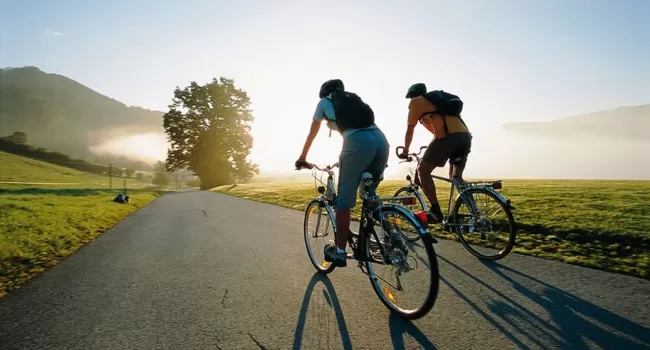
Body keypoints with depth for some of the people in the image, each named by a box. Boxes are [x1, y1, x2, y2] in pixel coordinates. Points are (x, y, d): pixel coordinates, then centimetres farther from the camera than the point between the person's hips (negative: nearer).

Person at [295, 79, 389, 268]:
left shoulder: (324, 102, 22)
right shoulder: (353, 99, 36)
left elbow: (312, 134, 30)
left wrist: (302, 158, 43)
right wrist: (344, 158, 55)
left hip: (358, 142, -6)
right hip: (381, 140, 6)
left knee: (344, 200, 4)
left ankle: (339, 252, 10)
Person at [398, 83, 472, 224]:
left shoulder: (416, 102, 16)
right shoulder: (439, 99, 37)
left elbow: (410, 129, 17)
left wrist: (405, 151, 29)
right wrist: (432, 150, 50)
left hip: (448, 136, -7)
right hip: (465, 136, 7)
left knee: (423, 170, 5)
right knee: (456, 177, 19)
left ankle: (435, 212, 0)